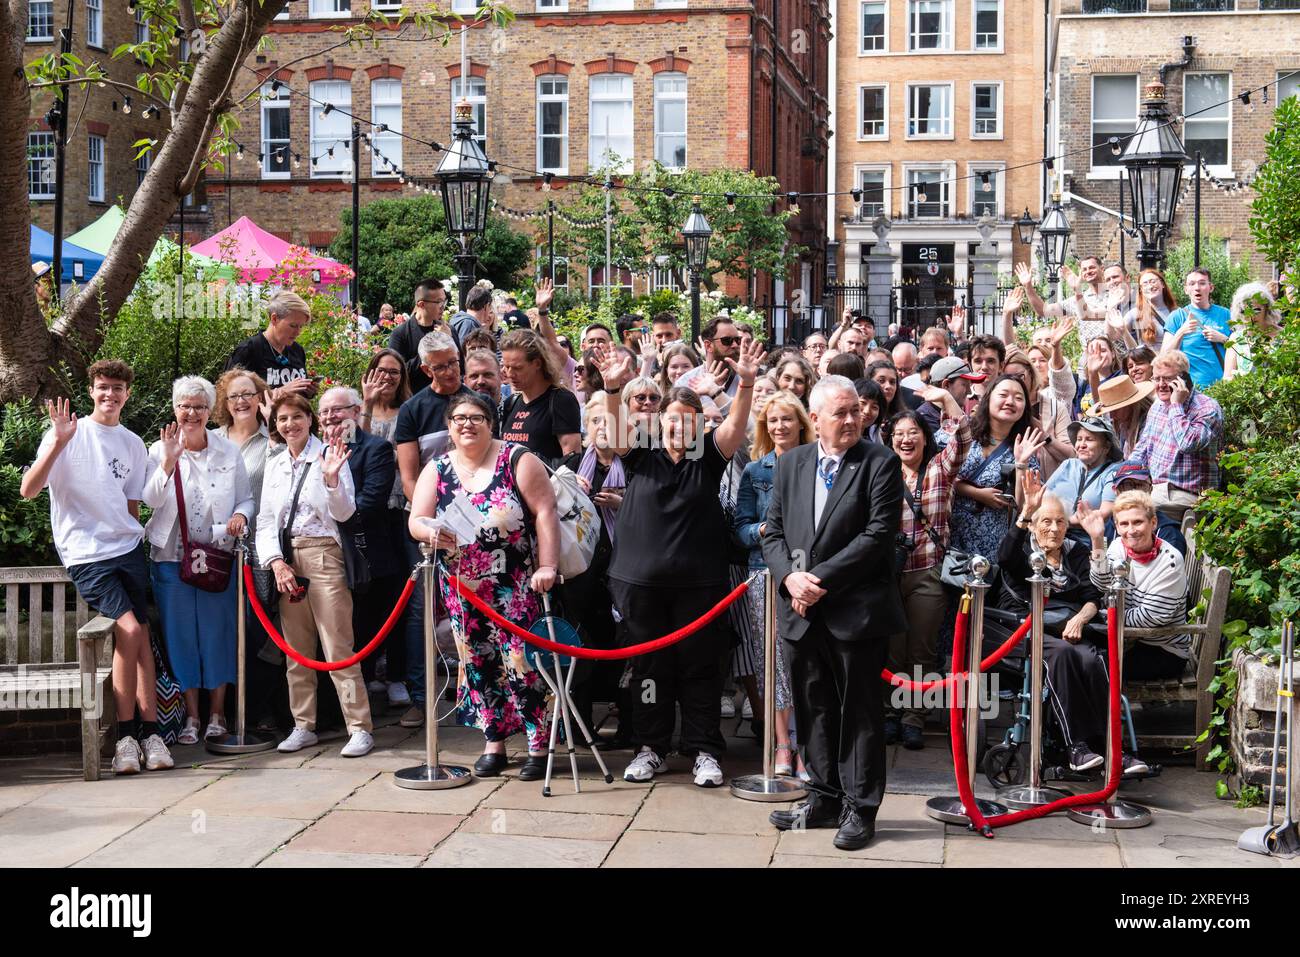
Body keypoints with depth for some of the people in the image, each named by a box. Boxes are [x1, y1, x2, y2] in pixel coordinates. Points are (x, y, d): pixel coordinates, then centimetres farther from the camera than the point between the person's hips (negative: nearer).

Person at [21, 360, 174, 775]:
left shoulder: (133, 444, 14)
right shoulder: (68, 433, -1)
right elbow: (28, 490, -12)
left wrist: (132, 539, 9)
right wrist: (57, 443, -21)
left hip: (127, 548, 5)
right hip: (85, 554, -5)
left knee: (140, 635, -2)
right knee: (129, 629, -18)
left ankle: (148, 730, 2)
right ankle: (127, 734, -10)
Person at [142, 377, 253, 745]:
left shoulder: (229, 452, 5)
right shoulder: (159, 450, 2)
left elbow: (247, 499, 9)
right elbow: (151, 500, -10)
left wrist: (240, 515, -12)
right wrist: (169, 461, -22)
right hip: (171, 557, 0)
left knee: (218, 631, 2)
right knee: (180, 634, 4)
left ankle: (217, 714, 13)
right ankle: (191, 715, 13)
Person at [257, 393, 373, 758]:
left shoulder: (329, 456, -3)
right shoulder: (274, 466, 14)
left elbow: (344, 513, -7)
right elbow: (266, 521, 12)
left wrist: (331, 478, -24)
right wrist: (276, 562, -3)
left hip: (323, 554, -5)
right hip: (286, 559, 6)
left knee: (338, 646, -7)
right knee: (295, 649, 10)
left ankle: (360, 728, -5)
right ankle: (303, 726, 19)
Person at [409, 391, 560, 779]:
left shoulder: (517, 461, -4)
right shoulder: (436, 471, 7)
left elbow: (545, 513, -9)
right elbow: (416, 521, 1)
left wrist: (547, 566, -16)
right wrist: (431, 531, -22)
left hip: (516, 586, -4)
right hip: (464, 590, 4)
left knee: (524, 661, -7)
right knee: (480, 665, 9)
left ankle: (539, 746, 3)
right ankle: (494, 744, 20)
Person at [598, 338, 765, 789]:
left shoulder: (708, 456, 5)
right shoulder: (641, 455, 5)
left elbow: (735, 424, -9)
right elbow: (615, 430, -11)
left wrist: (745, 383, -27)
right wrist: (613, 388, -29)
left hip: (697, 581, 0)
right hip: (641, 579, 1)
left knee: (700, 666, 4)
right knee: (649, 666, 8)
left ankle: (703, 750, 12)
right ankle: (651, 747, 18)